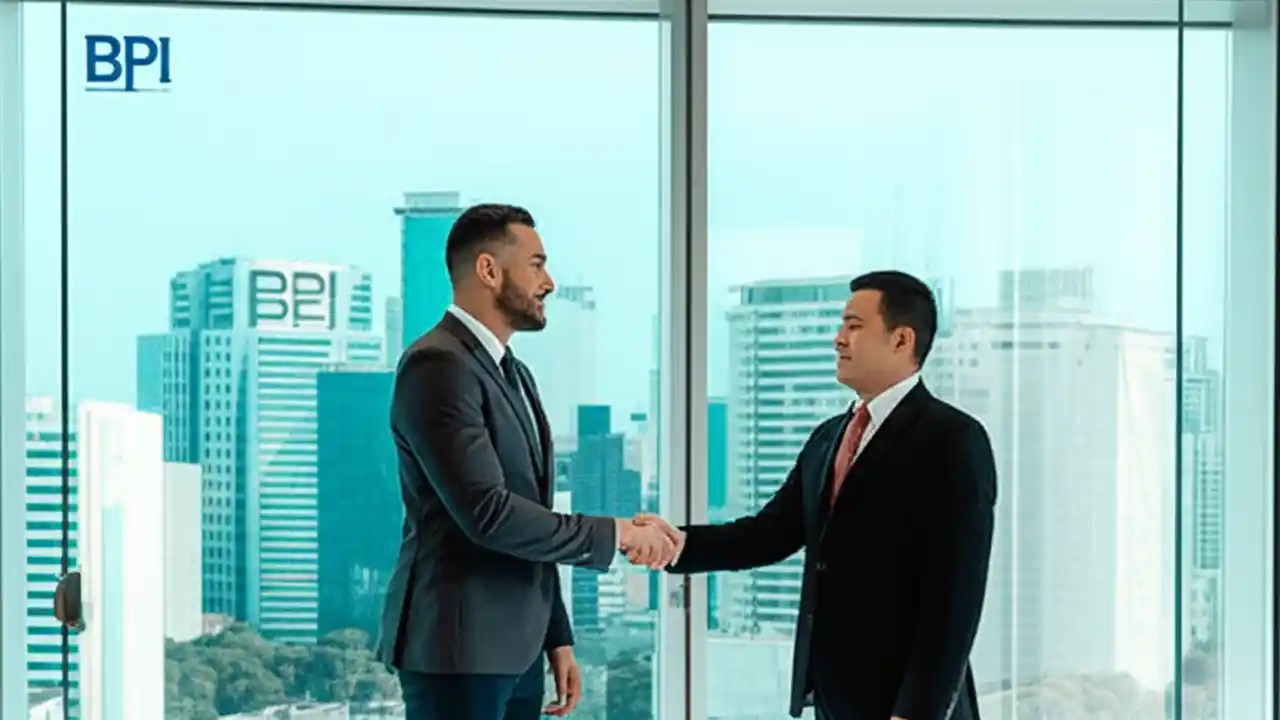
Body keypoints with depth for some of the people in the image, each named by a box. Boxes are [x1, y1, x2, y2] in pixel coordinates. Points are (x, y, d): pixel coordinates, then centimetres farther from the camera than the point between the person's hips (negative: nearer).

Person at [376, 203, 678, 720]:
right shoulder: (438, 366, -13)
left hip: (516, 649, 9)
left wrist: (557, 639, 17)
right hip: (458, 648, -9)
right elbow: (488, 514, -23)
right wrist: (613, 535, -15)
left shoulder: (513, 373, 18)